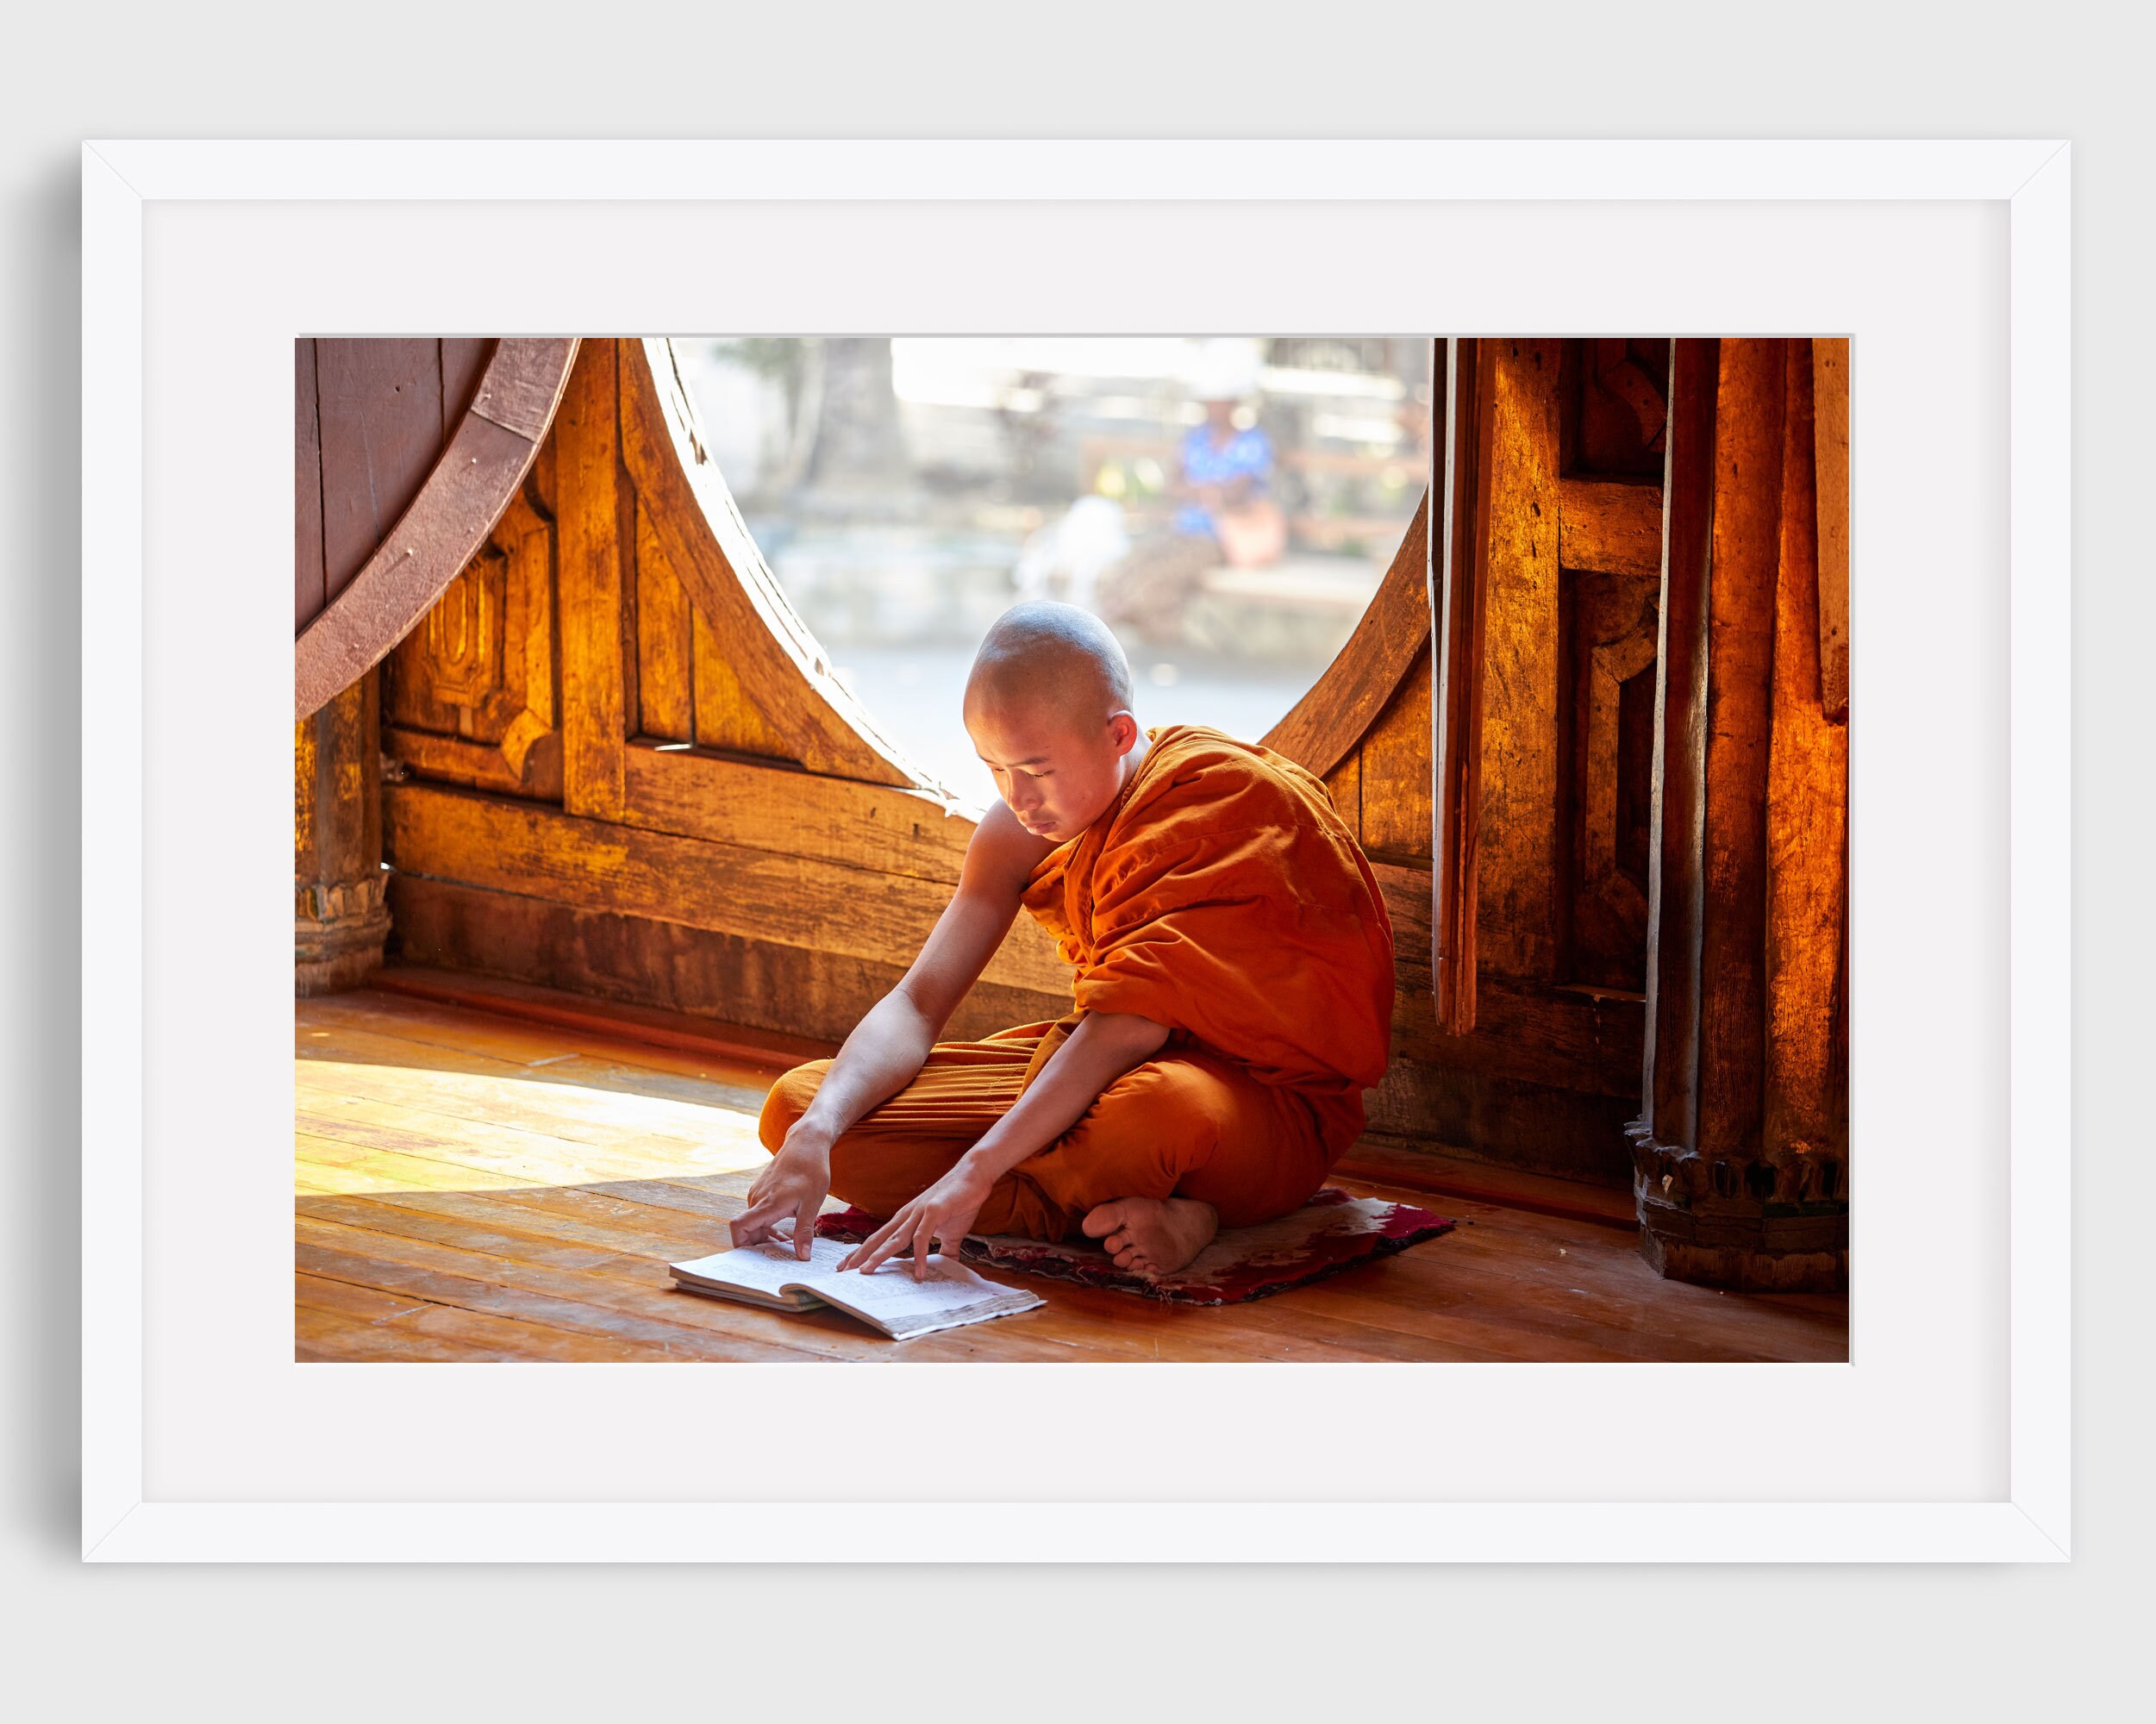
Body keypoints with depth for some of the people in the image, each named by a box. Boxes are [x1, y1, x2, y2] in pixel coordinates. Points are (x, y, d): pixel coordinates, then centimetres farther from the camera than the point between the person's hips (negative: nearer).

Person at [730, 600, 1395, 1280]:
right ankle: (1142, 1213, -18)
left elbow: (1130, 1026, -33)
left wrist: (974, 1174, -40)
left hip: (1265, 1104, -8)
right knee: (798, 1105, -10)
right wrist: (814, 1137, -24)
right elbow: (918, 1003, -5)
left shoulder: (1216, 799, -23)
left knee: (1161, 1110, -47)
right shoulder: (1020, 829, 0)